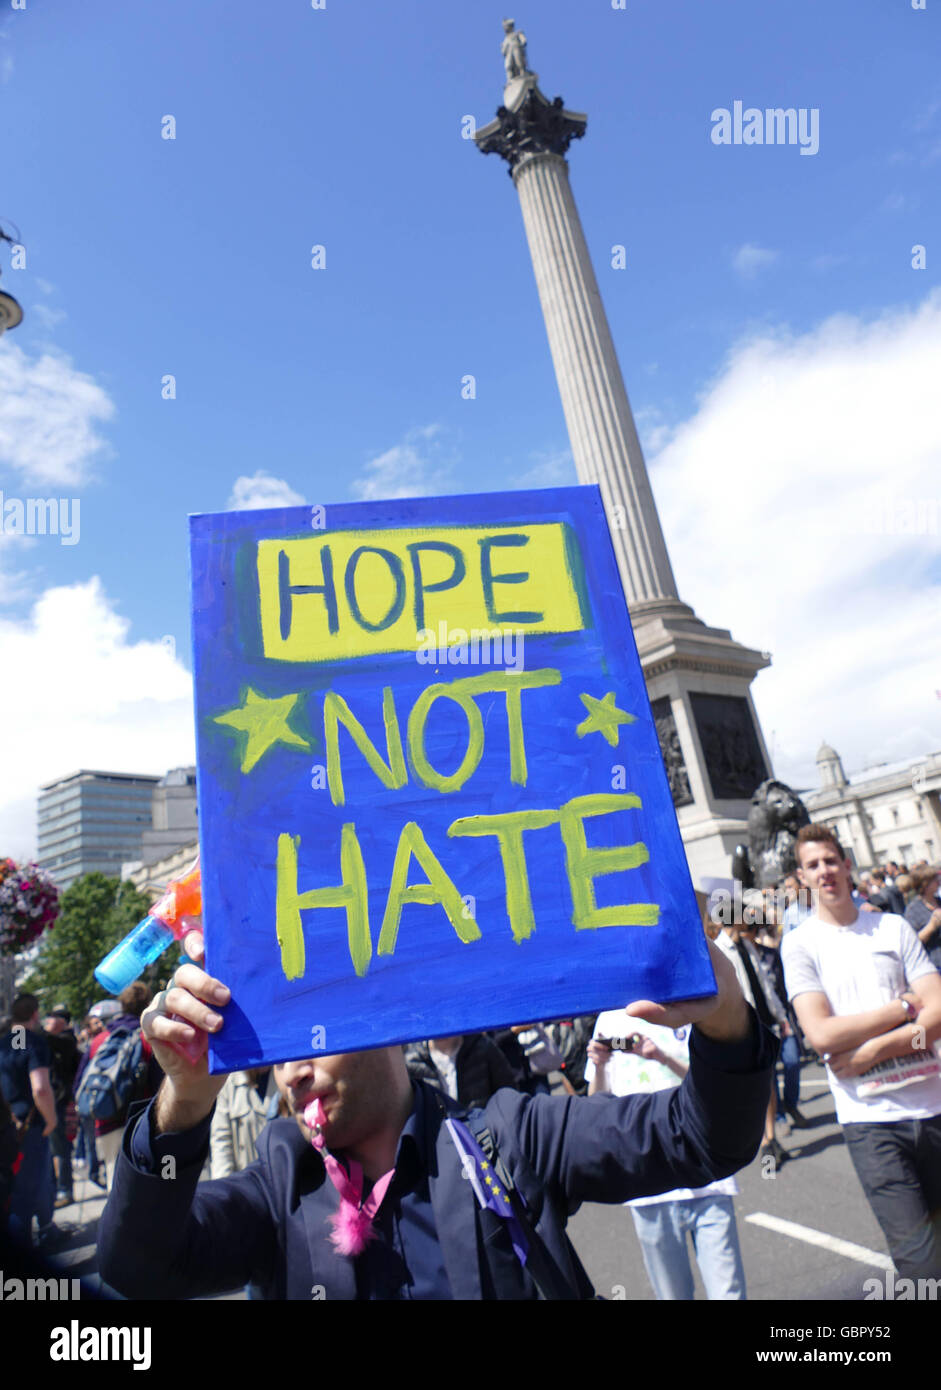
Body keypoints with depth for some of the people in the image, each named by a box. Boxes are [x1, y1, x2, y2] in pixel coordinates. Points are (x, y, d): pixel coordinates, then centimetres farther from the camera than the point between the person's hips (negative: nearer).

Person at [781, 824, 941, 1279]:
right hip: (871, 1118, -3)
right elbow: (821, 1034, -13)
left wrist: (873, 1050, -14)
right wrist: (904, 1008, -9)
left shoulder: (894, 927, 5)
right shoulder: (800, 943, -4)